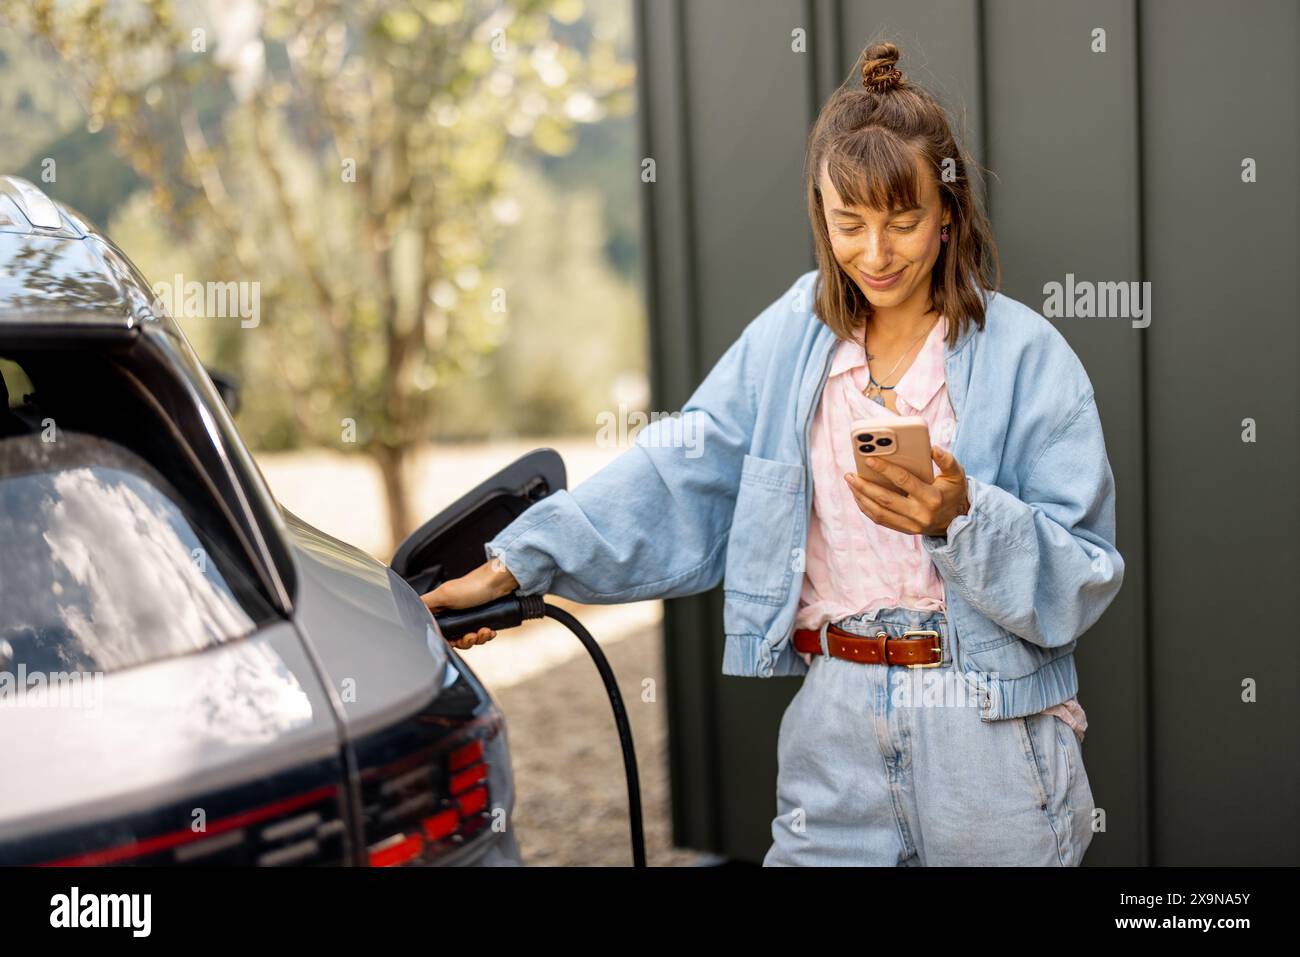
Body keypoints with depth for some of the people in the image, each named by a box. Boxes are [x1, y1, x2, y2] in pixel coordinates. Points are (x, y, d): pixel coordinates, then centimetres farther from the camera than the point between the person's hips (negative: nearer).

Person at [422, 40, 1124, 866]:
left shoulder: (1025, 354, -6)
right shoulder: (786, 340, 5)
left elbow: (1083, 580, -8)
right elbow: (674, 479, 1)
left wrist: (963, 518, -25)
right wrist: (519, 562, -7)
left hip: (990, 734, -2)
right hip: (838, 730, 3)